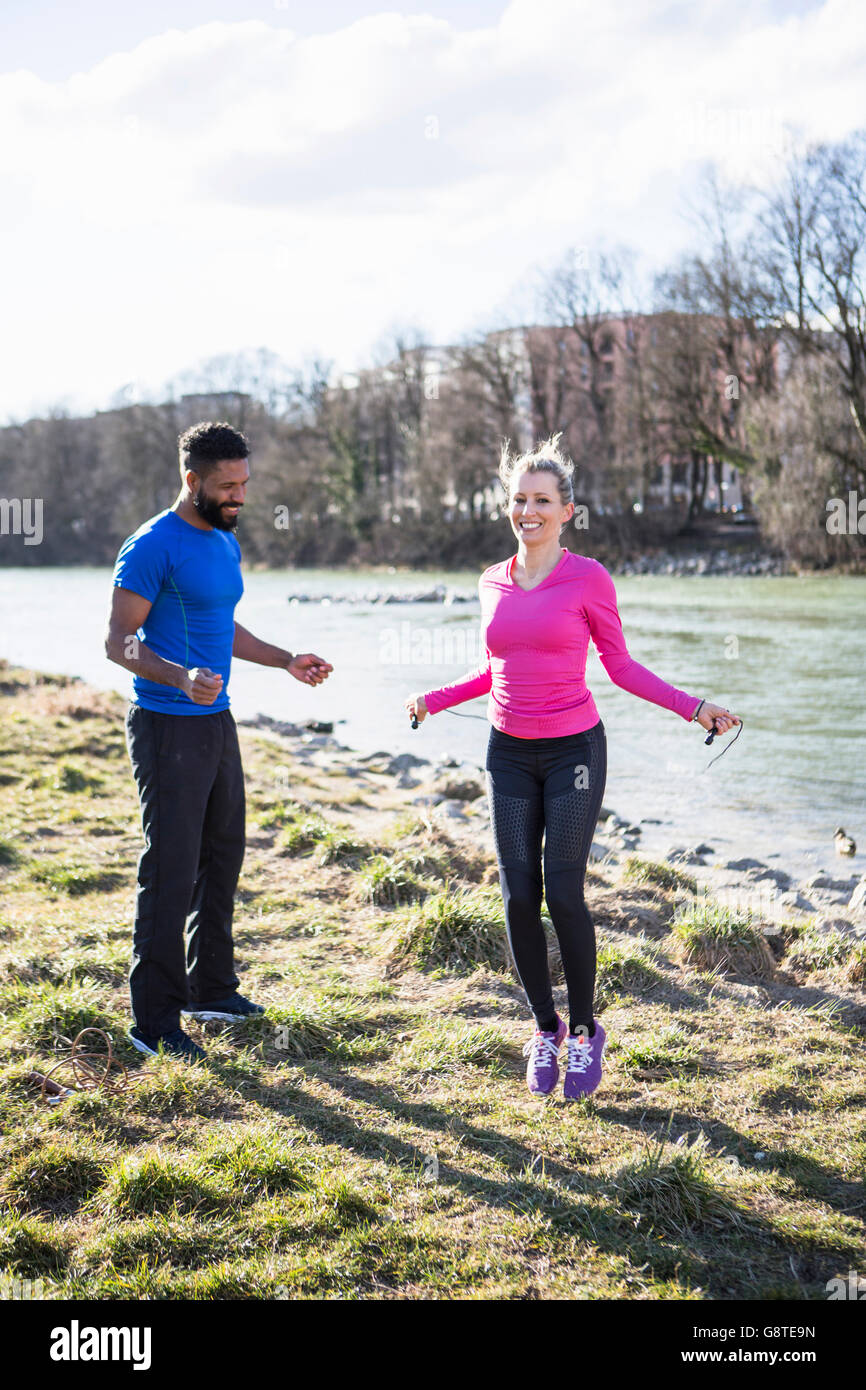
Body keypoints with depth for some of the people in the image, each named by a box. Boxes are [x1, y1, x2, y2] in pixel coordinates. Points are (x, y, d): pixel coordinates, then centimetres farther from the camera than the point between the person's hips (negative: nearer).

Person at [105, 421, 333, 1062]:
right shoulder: (153, 547, -14)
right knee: (171, 871, -7)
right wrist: (180, 677, -33)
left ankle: (211, 987, 29)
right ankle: (155, 1020, 0)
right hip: (168, 727, -9)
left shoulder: (226, 544, 13)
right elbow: (119, 640, -17)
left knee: (222, 855, 16)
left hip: (218, 722, 9)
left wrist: (286, 661, 16)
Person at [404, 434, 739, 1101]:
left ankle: (585, 1030, 14)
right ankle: (545, 1029, 20)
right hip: (510, 752, 4)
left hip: (573, 749, -4)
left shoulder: (588, 578, -7)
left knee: (564, 894, -6)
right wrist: (435, 698, 11)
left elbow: (621, 666, -1)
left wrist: (692, 707, -11)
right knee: (519, 897, 2)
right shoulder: (493, 583, 6)